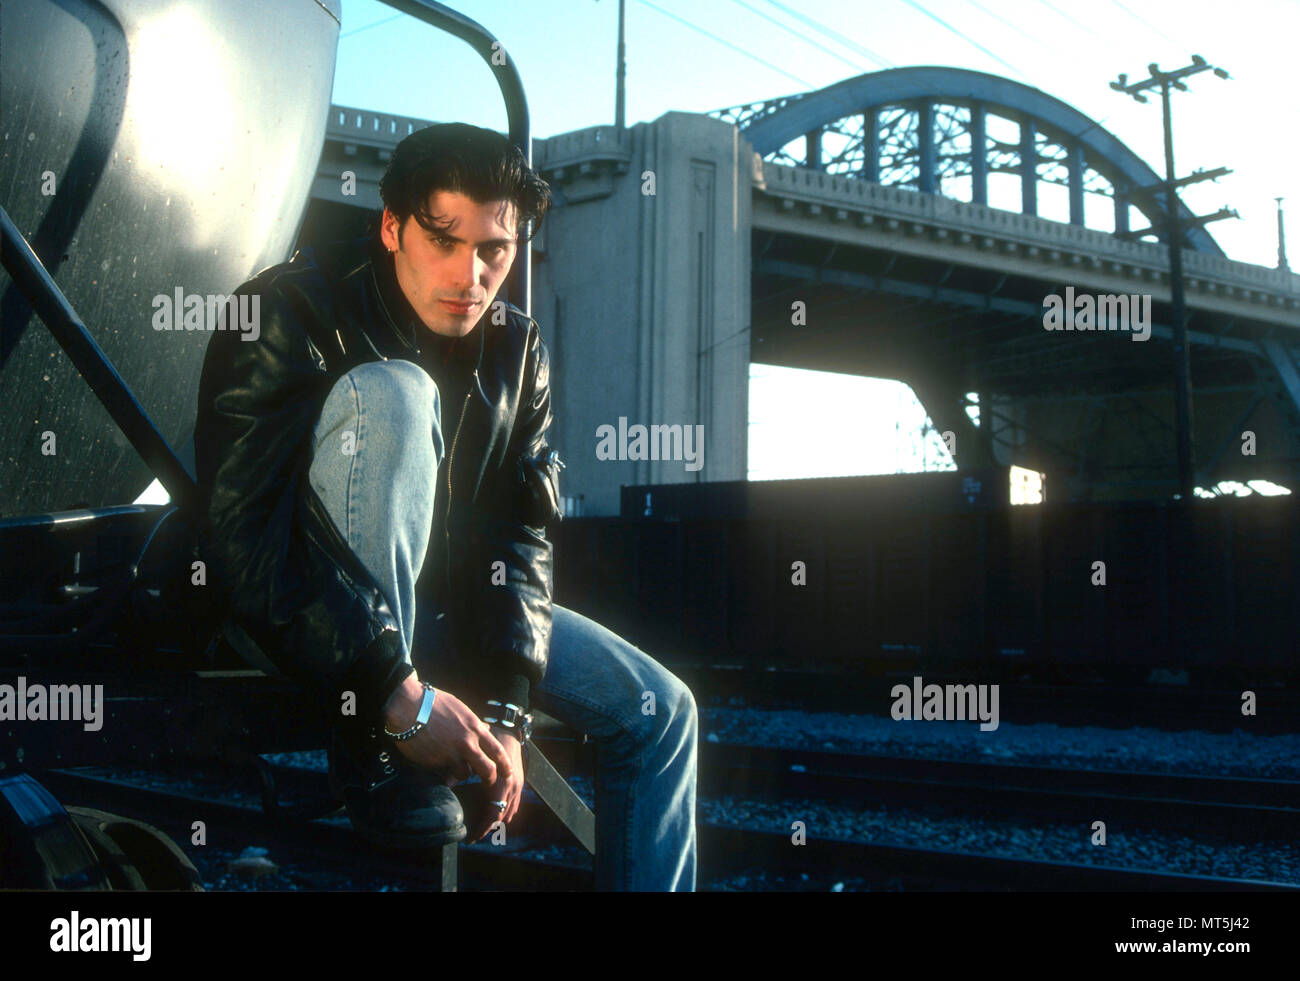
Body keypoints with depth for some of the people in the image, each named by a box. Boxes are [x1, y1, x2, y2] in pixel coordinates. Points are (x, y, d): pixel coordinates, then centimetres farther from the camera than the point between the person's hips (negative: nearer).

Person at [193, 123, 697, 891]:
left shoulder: (519, 350, 1)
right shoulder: (292, 311, -18)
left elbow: (516, 538, -2)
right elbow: (241, 536, -27)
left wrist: (503, 708, -17)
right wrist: (395, 692, -32)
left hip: (436, 604, 6)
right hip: (311, 615, -5)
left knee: (658, 710, -3)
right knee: (390, 394, -31)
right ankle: (379, 763, -30)